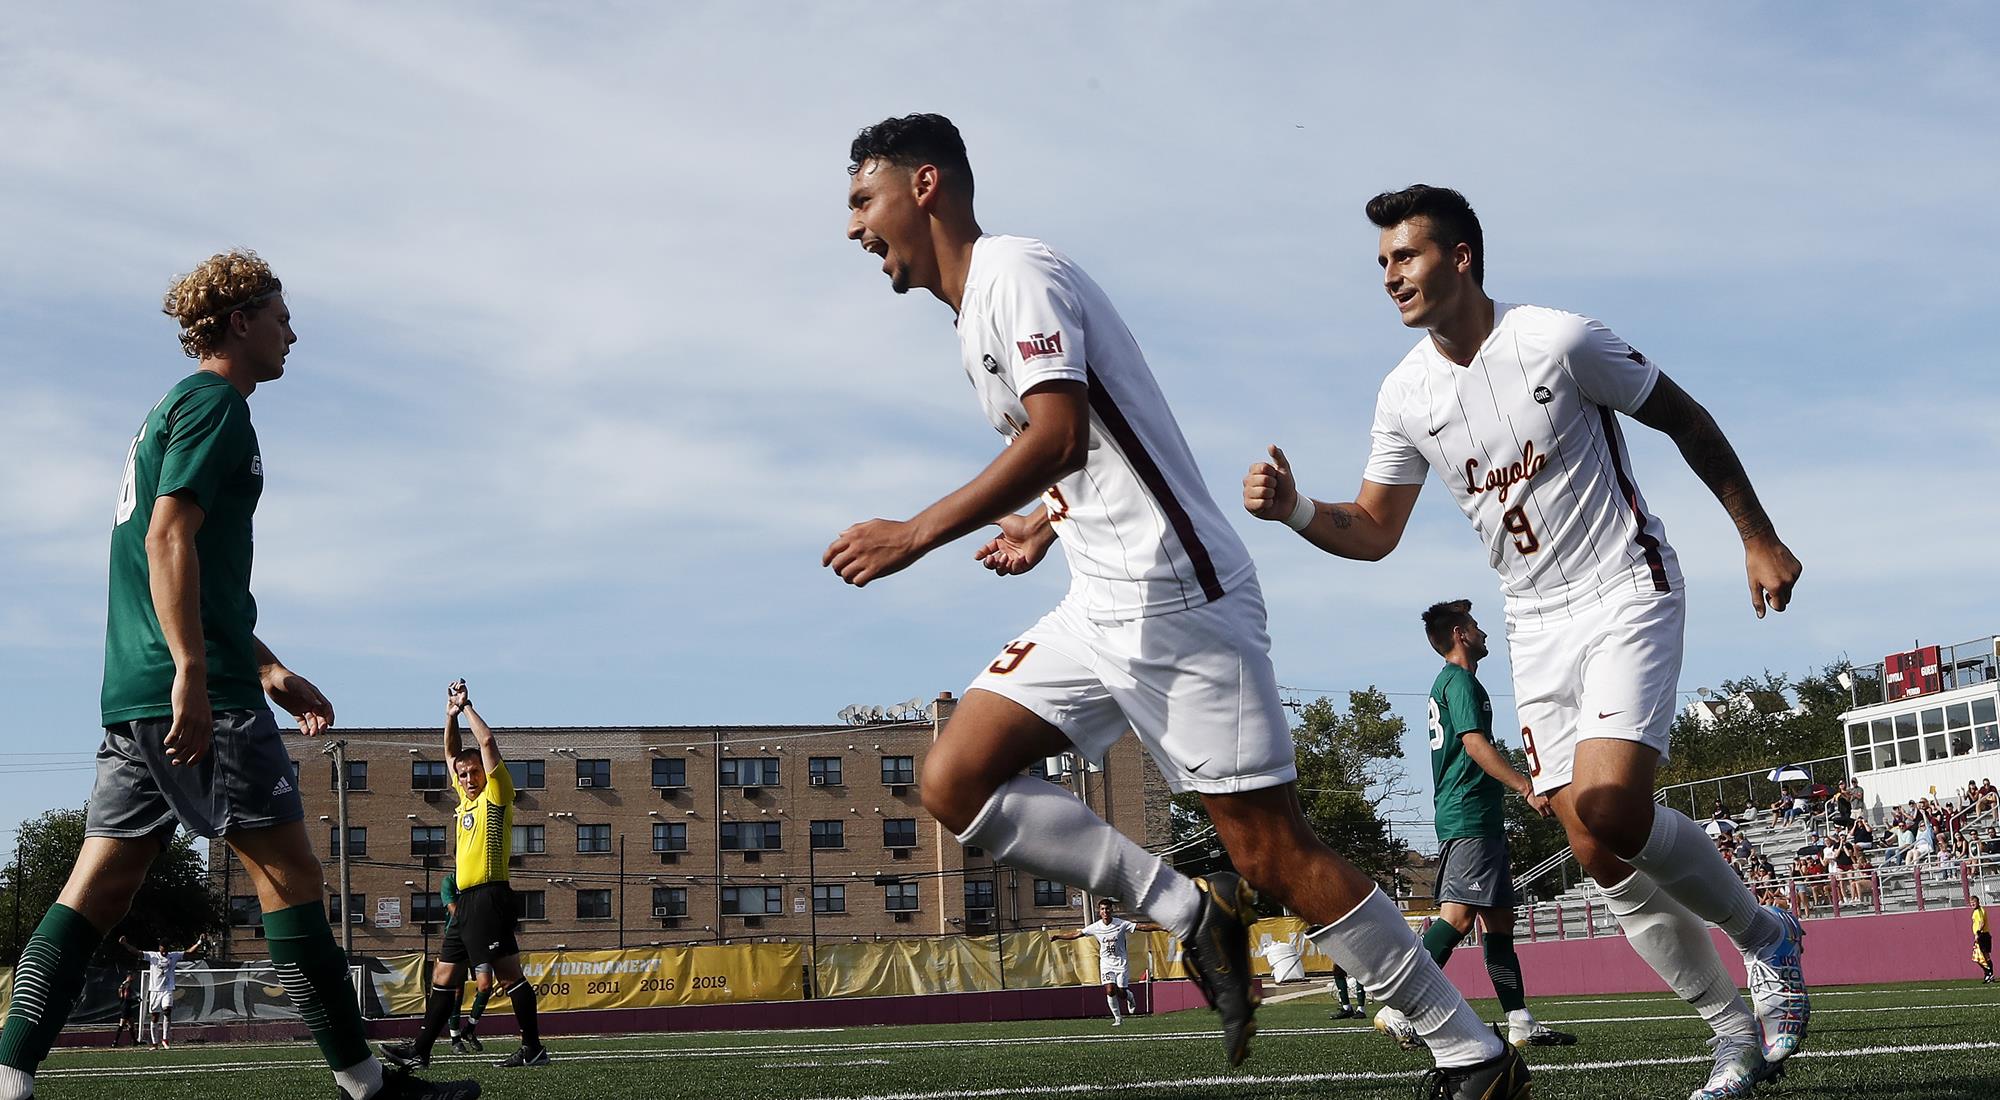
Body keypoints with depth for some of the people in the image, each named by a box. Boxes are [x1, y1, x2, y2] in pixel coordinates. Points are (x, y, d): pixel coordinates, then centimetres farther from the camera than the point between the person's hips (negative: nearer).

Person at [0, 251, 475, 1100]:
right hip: (196, 692, -10)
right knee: (287, 871, -6)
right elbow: (168, 537, -18)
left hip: (134, 695, 10)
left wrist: (269, 669, 30)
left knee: (101, 884, 5)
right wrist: (192, 673, -23)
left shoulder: (176, 409, 25)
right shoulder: (214, 402, -6)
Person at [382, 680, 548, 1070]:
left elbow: (487, 741, -11)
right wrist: (452, 714, 18)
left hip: (489, 897, -9)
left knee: (508, 974, -10)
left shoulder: (495, 795, -2)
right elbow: (452, 753, 28)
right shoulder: (467, 799, 19)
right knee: (444, 977, 9)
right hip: (466, 900, 9)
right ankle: (420, 1050, 11)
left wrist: (467, 707, 1)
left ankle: (533, 1049, -8)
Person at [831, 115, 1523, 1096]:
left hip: (1175, 599, -10)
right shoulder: (973, 317, 20)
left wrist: (918, 534, -24)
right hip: (1100, 609, 10)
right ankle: (1193, 913, -2)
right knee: (954, 781, -2)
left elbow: (1058, 435, -24)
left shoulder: (1015, 272, -10)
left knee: (1273, 852, -9)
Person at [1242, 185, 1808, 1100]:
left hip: (1627, 595, -5)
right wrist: (1295, 511, -13)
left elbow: (1685, 420, -3)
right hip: (1537, 626, 5)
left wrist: (1760, 538, 0)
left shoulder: (1560, 342, -15)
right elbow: (1374, 531, 7)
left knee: (1610, 813, -24)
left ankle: (1763, 935, 3)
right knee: (1601, 853, -1)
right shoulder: (1406, 394, 0)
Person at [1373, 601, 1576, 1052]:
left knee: (1500, 918, 8)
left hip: (1478, 819, 11)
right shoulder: (1460, 680, -7)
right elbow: (1475, 744, -18)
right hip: (1470, 816, -11)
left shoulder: (1445, 682, 24)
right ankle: (1397, 1010, -25)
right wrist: (1527, 788, -22)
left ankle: (1521, 1023, 6)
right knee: (1459, 914, -19)